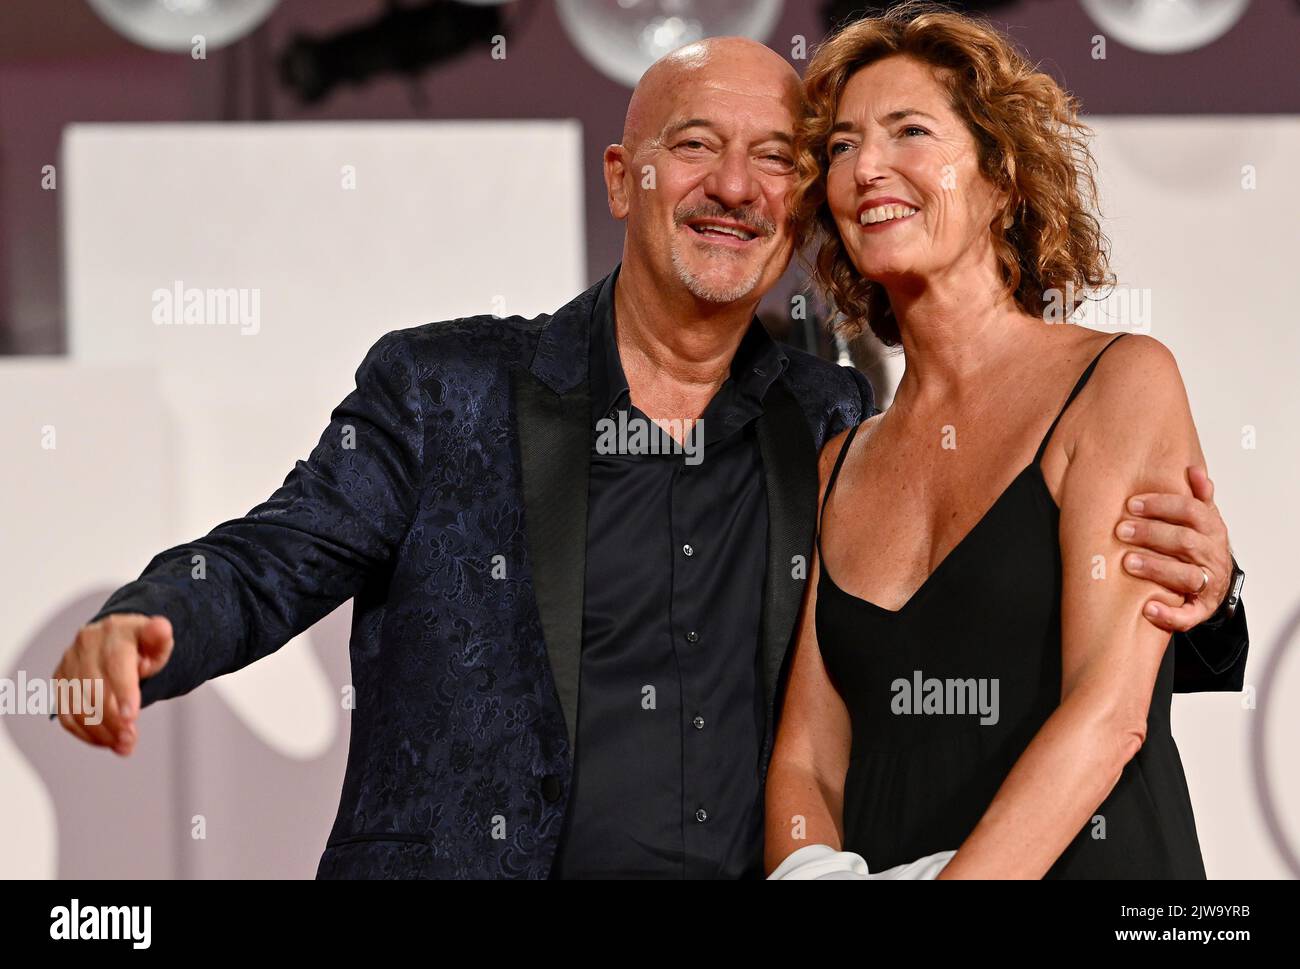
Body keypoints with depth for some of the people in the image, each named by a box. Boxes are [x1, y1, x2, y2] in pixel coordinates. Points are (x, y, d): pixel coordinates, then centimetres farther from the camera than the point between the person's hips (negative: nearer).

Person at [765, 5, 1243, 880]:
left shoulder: (1125, 382, 2)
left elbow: (1108, 713, -9)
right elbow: (807, 758, 11)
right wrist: (812, 871, -11)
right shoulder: (842, 466, 16)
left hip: (1092, 862, -4)